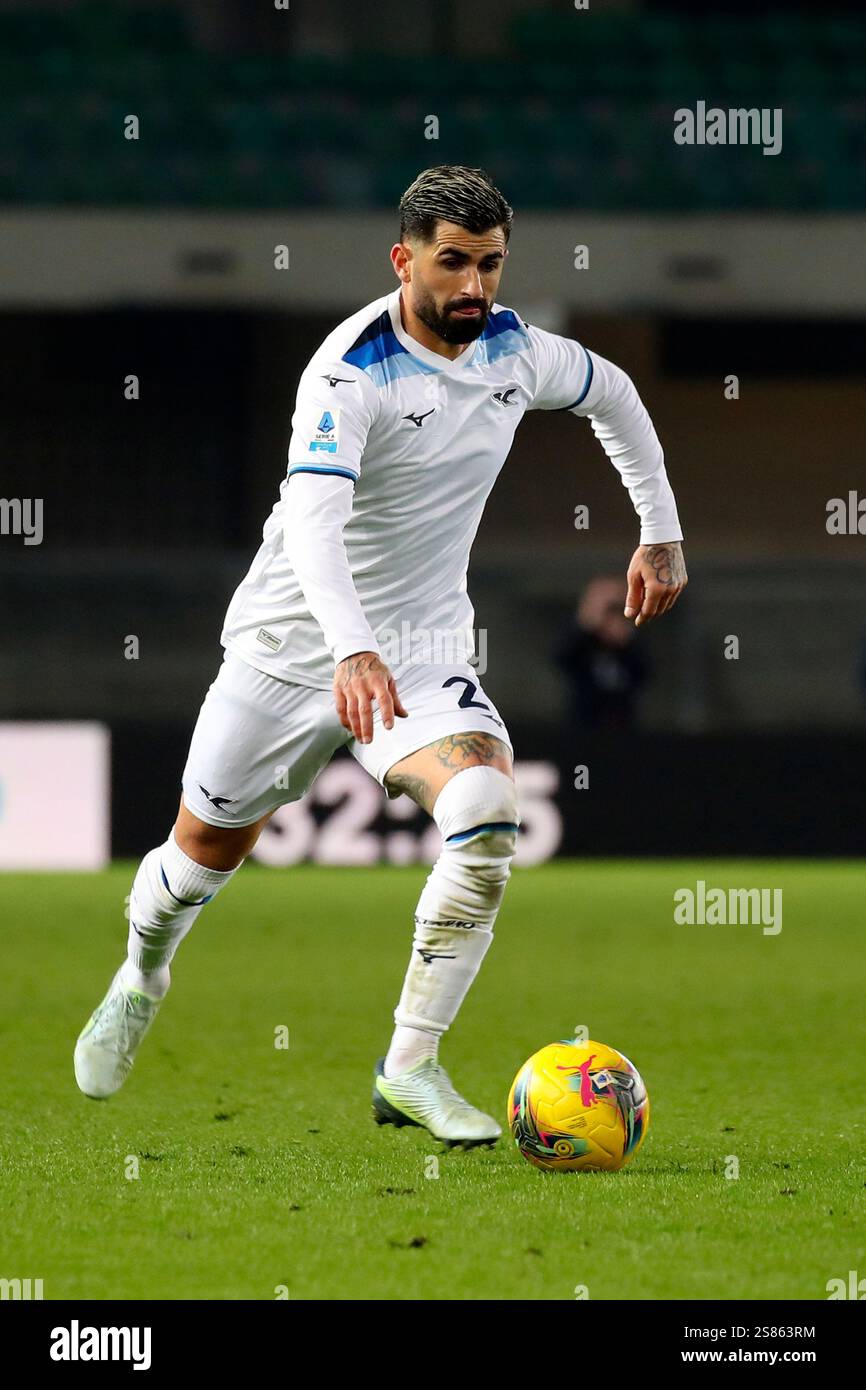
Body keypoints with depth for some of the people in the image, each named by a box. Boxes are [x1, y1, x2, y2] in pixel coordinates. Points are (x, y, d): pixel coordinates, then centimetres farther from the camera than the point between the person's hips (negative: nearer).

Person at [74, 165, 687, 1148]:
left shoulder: (514, 351, -3)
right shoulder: (353, 372, -23)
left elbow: (613, 396, 20)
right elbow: (312, 519, -37)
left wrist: (661, 533, 20)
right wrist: (353, 651, -52)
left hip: (423, 645, 3)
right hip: (294, 640, -3)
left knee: (487, 820, -24)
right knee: (208, 847, 12)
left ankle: (411, 1069, -16)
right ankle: (140, 978, 48)